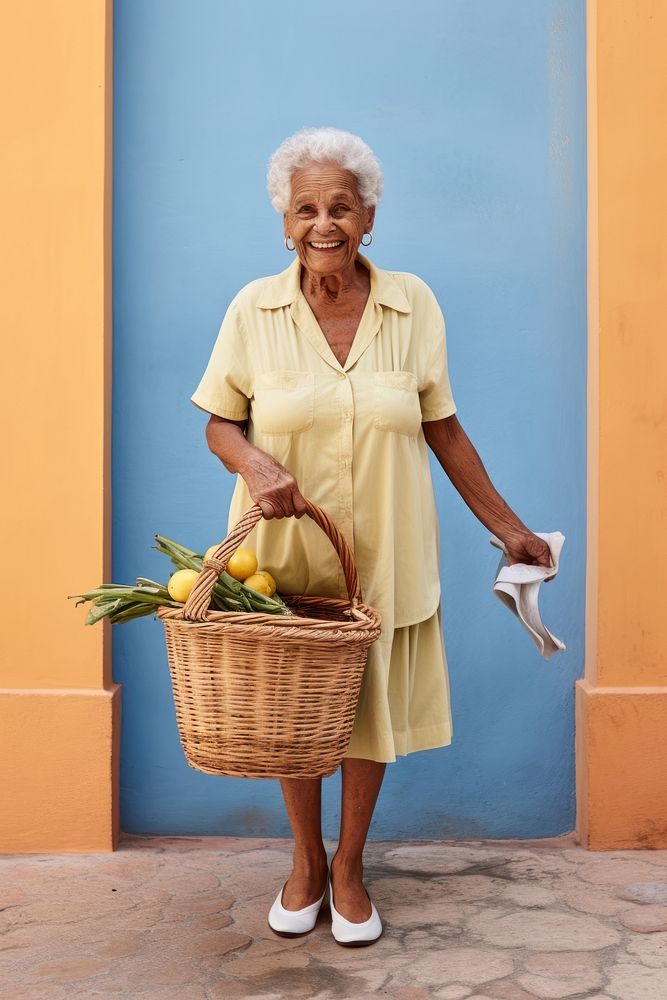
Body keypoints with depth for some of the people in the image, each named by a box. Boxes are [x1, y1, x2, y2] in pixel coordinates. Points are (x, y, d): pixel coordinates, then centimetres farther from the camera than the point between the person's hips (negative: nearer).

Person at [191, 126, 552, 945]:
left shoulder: (412, 304, -3)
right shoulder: (253, 308, -5)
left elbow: (444, 429, 3)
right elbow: (219, 422, 1)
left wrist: (508, 528, 5)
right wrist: (253, 462, -22)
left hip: (384, 555, 0)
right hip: (283, 552, 0)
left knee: (372, 710, 11)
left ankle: (349, 867, 34)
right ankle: (305, 861, 37)